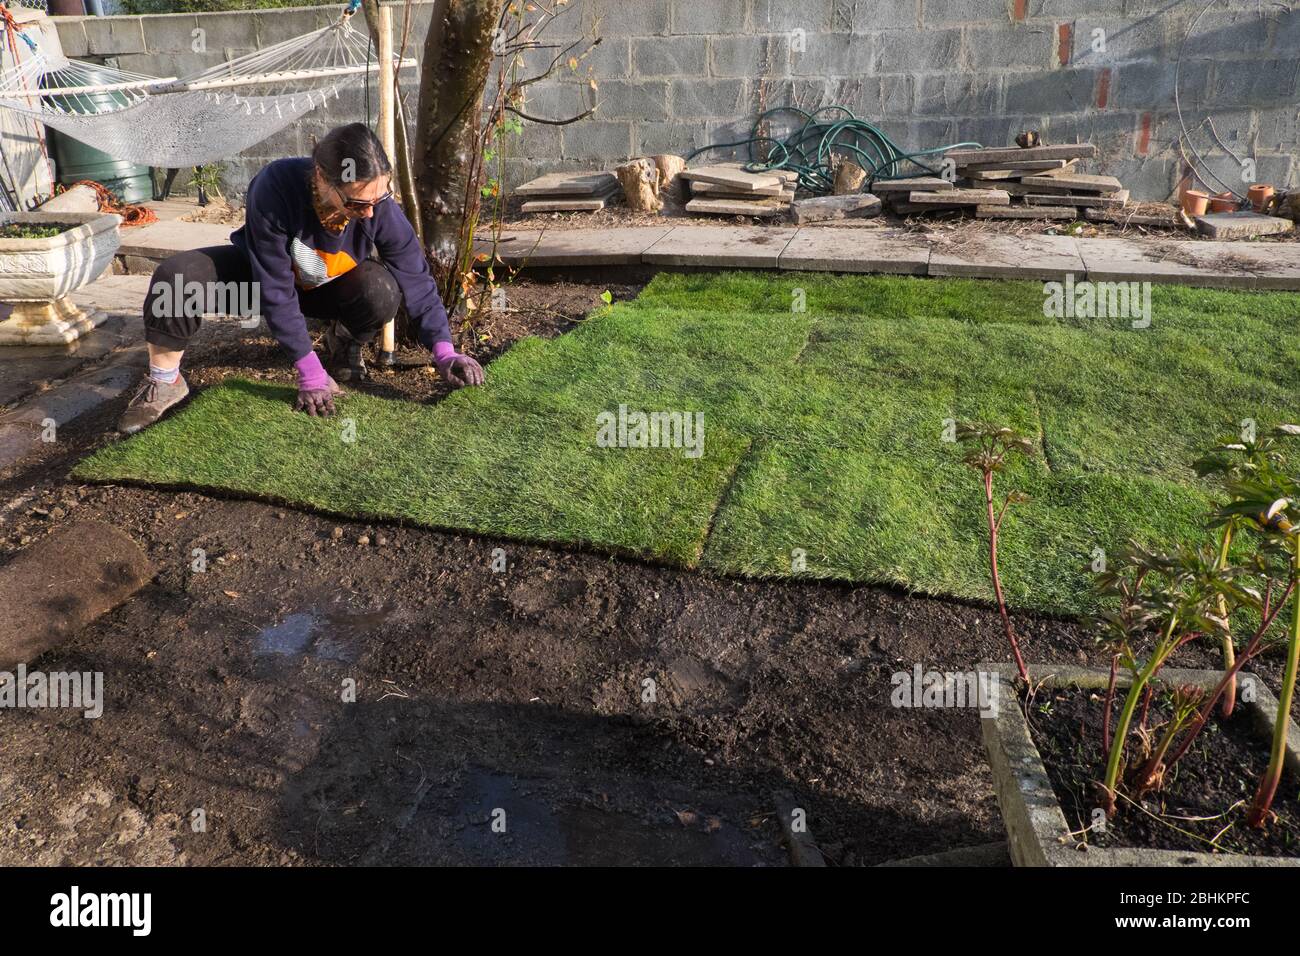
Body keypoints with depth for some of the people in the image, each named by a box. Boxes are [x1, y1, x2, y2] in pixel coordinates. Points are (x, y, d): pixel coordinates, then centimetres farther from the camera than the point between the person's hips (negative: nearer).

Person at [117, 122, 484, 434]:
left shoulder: (379, 206, -31)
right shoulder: (274, 188, -39)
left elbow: (417, 279, -21)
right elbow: (274, 289, -33)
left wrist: (444, 351, -29)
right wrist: (310, 371, -32)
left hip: (327, 290, 2)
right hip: (260, 271, -1)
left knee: (382, 291, -32)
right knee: (176, 277, -28)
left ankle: (345, 343, 4)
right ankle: (164, 383, -6)